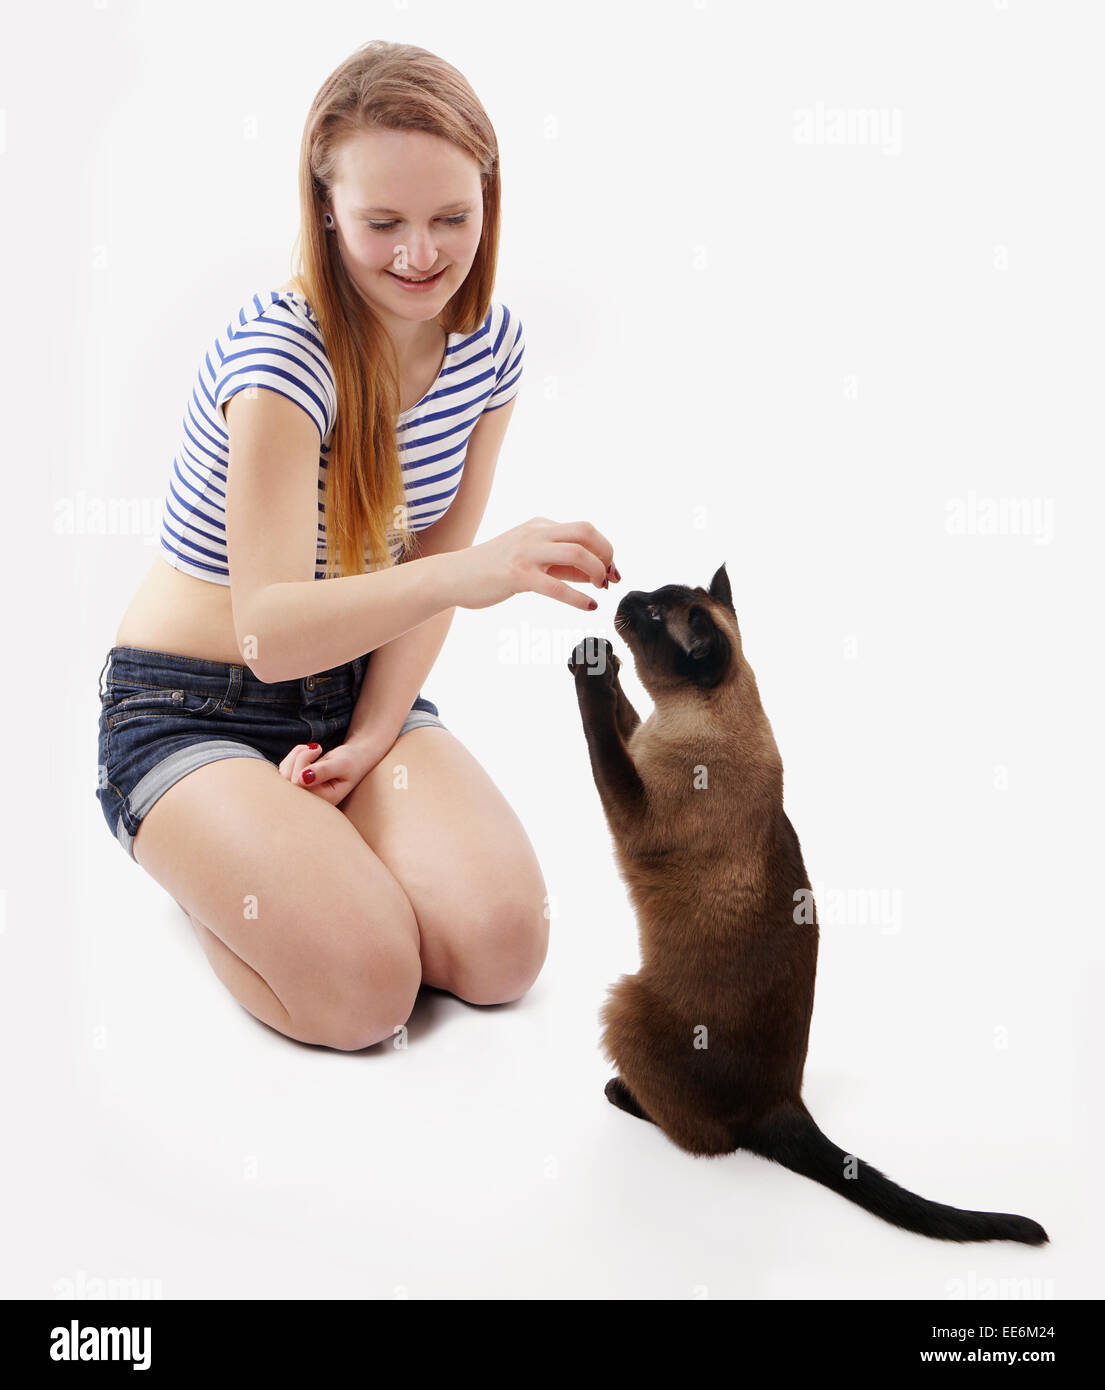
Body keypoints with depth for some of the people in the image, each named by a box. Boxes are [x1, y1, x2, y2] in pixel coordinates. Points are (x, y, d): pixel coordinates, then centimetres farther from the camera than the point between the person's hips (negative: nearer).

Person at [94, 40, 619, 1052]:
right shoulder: (279, 346, -24)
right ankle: (199, 849, 8)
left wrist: (372, 741, -12)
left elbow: (428, 569, 1)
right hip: (192, 708, -5)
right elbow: (270, 631, -33)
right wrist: (469, 573, -50)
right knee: (366, 987, -23)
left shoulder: (490, 343, -5)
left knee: (505, 951, -15)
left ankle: (306, 833, 12)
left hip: (361, 687, 5)